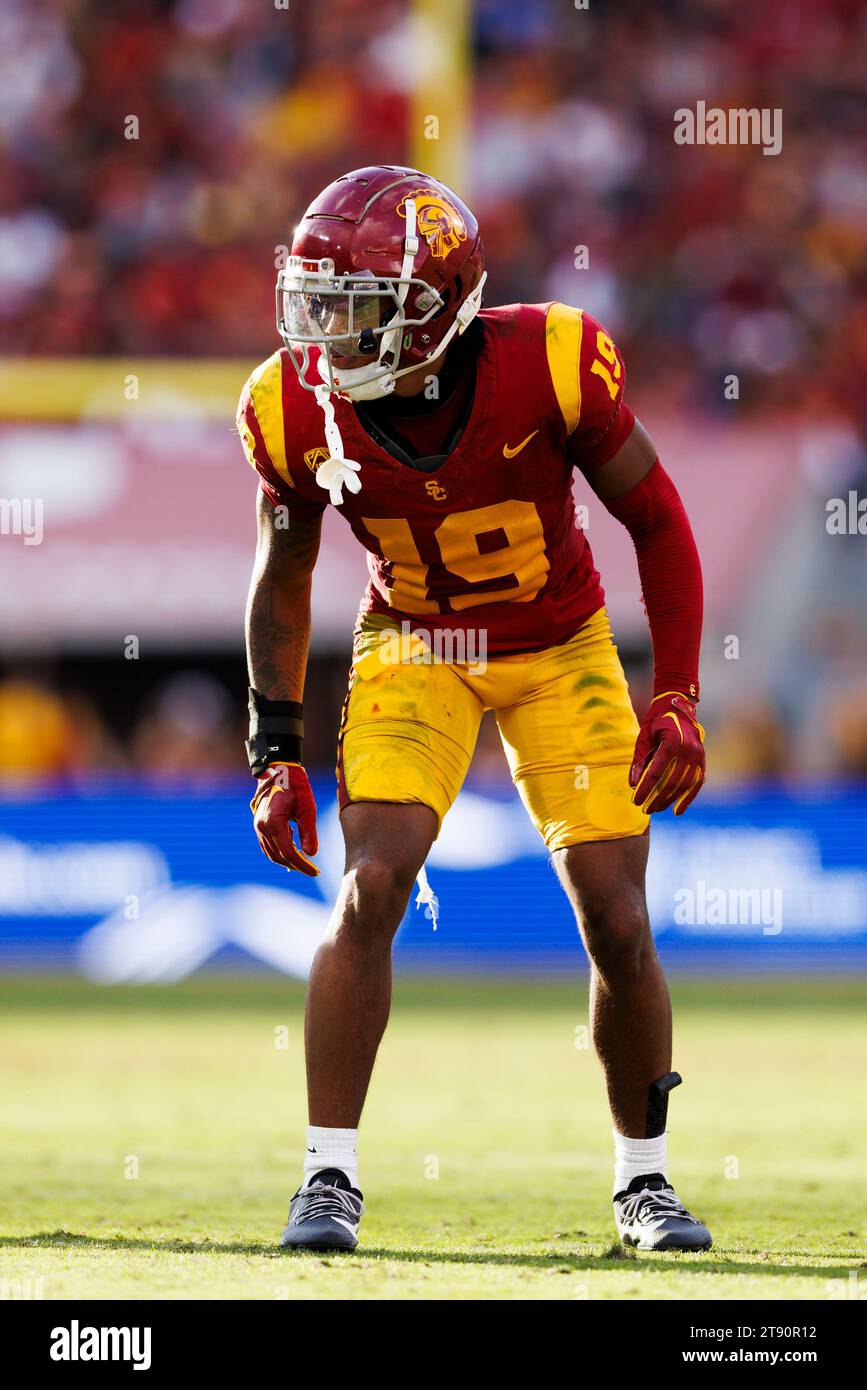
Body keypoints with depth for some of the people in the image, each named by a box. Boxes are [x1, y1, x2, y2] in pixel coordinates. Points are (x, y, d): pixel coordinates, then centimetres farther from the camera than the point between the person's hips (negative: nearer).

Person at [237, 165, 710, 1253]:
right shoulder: (298, 409, -20)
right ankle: (329, 1176, -11)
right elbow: (283, 579, -1)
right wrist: (276, 751, -4)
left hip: (559, 647, -1)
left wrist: (678, 702, -15)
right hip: (414, 649, 1)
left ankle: (643, 1179, 16)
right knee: (370, 890, -19)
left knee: (617, 923, -4)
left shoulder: (544, 366, -28)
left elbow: (657, 521, -13)